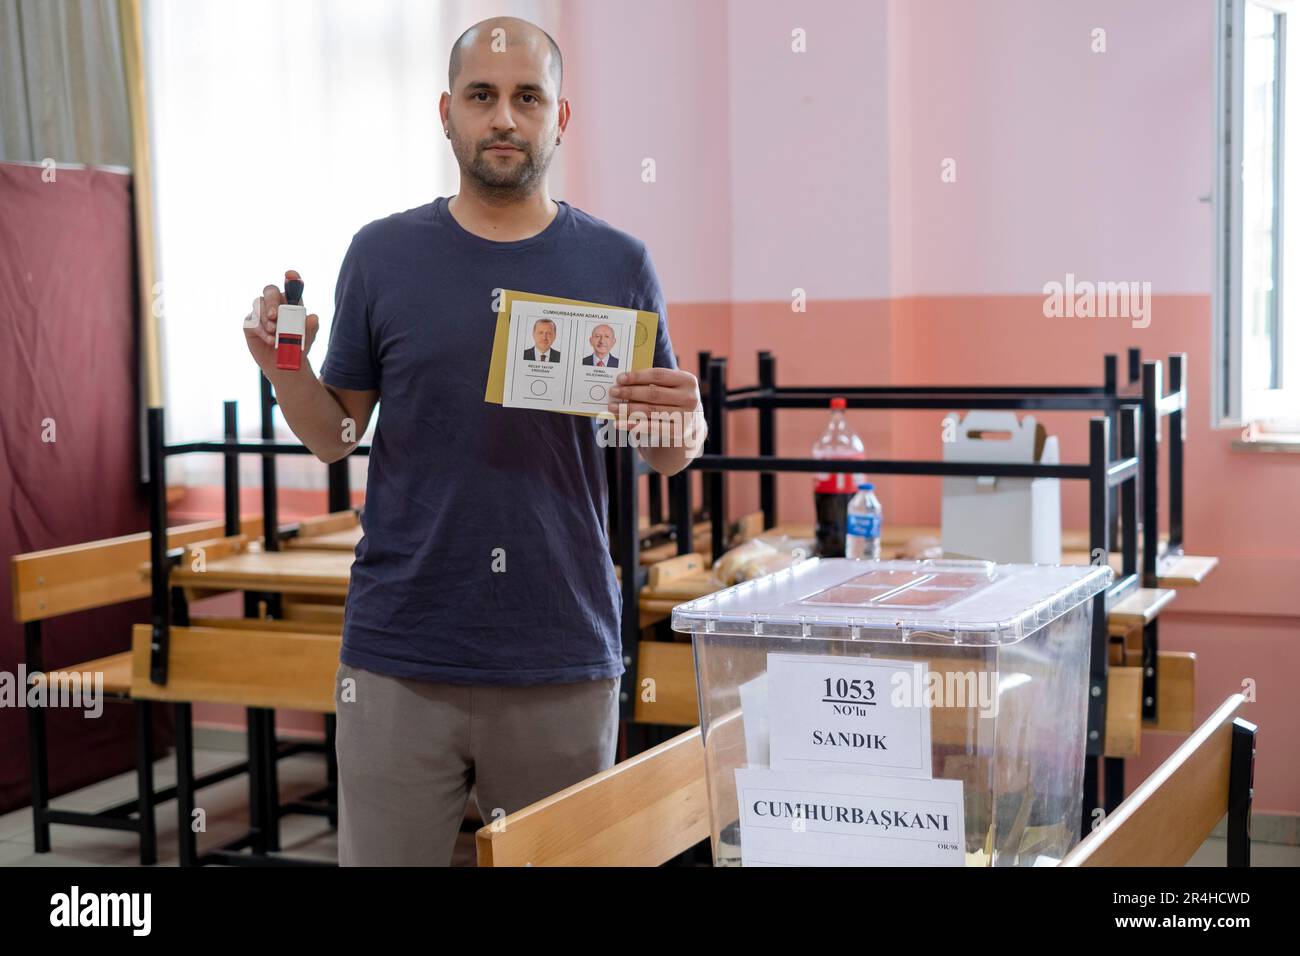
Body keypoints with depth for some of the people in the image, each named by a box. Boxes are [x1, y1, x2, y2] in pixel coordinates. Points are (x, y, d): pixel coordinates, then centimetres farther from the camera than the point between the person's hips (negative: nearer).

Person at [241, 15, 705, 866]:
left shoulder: (619, 265, 3)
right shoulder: (383, 255, 2)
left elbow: (670, 455, 9)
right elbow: (335, 436, 8)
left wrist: (682, 420, -13)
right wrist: (283, 367, -11)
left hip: (565, 660, 0)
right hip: (401, 657, 0)